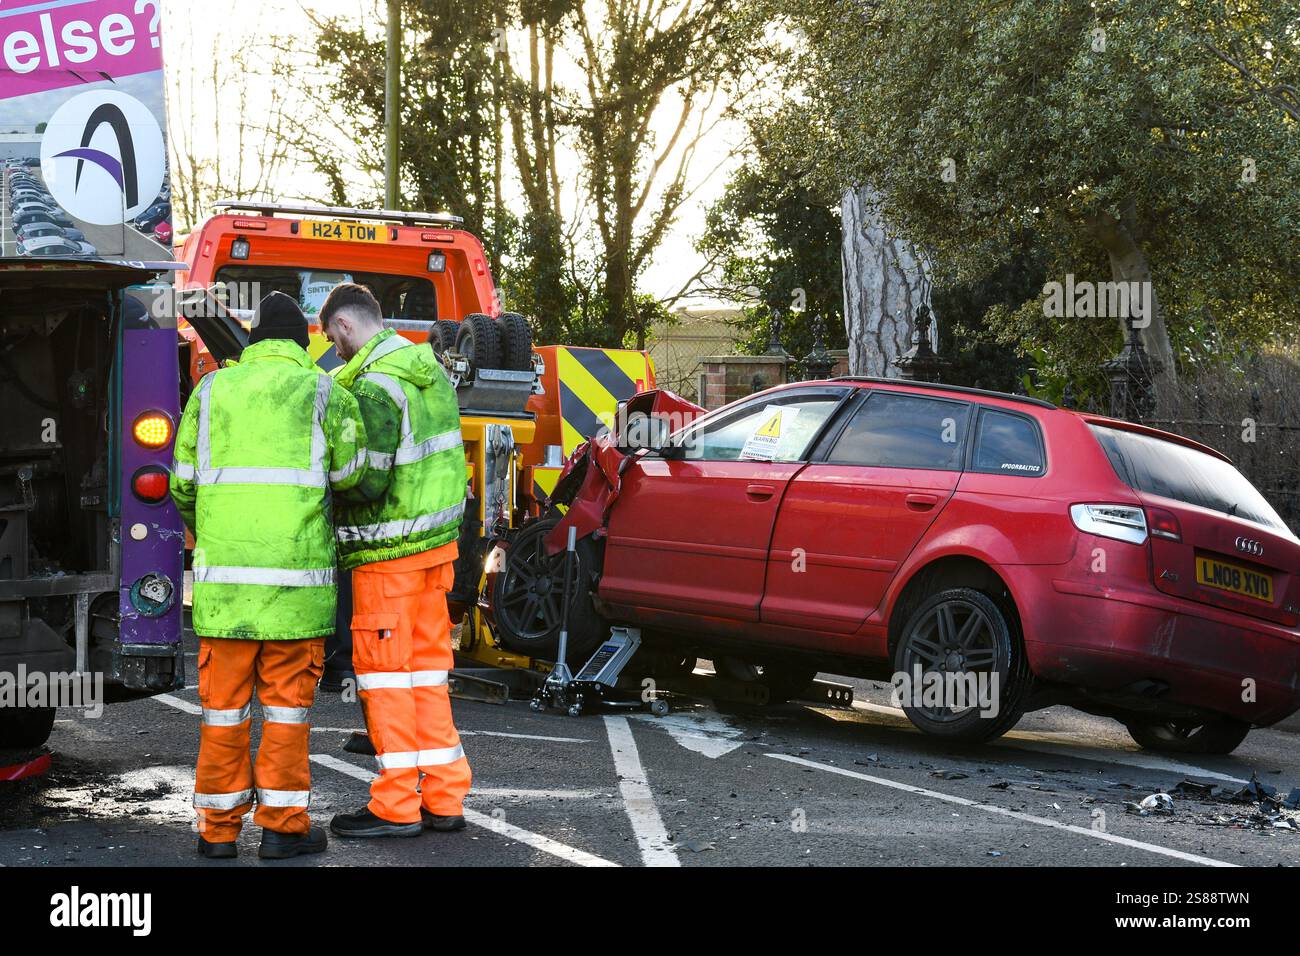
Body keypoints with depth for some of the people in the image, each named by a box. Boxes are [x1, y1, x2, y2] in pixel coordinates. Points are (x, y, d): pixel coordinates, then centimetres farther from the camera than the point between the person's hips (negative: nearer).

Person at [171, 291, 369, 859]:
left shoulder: (211, 392, 9)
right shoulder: (325, 394, 3)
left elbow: (183, 484, 9)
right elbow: (350, 477, -2)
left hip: (223, 575, 2)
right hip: (297, 574, -2)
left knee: (224, 701, 7)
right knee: (286, 701, 5)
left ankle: (219, 828, 11)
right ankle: (282, 825, 7)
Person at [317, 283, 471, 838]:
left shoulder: (373, 387, -18)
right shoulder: (432, 371, 11)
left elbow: (366, 482, -21)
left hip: (389, 552, -9)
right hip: (437, 542, 9)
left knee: (383, 671, -1)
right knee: (427, 666, 13)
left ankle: (396, 806, 3)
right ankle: (443, 800, 16)